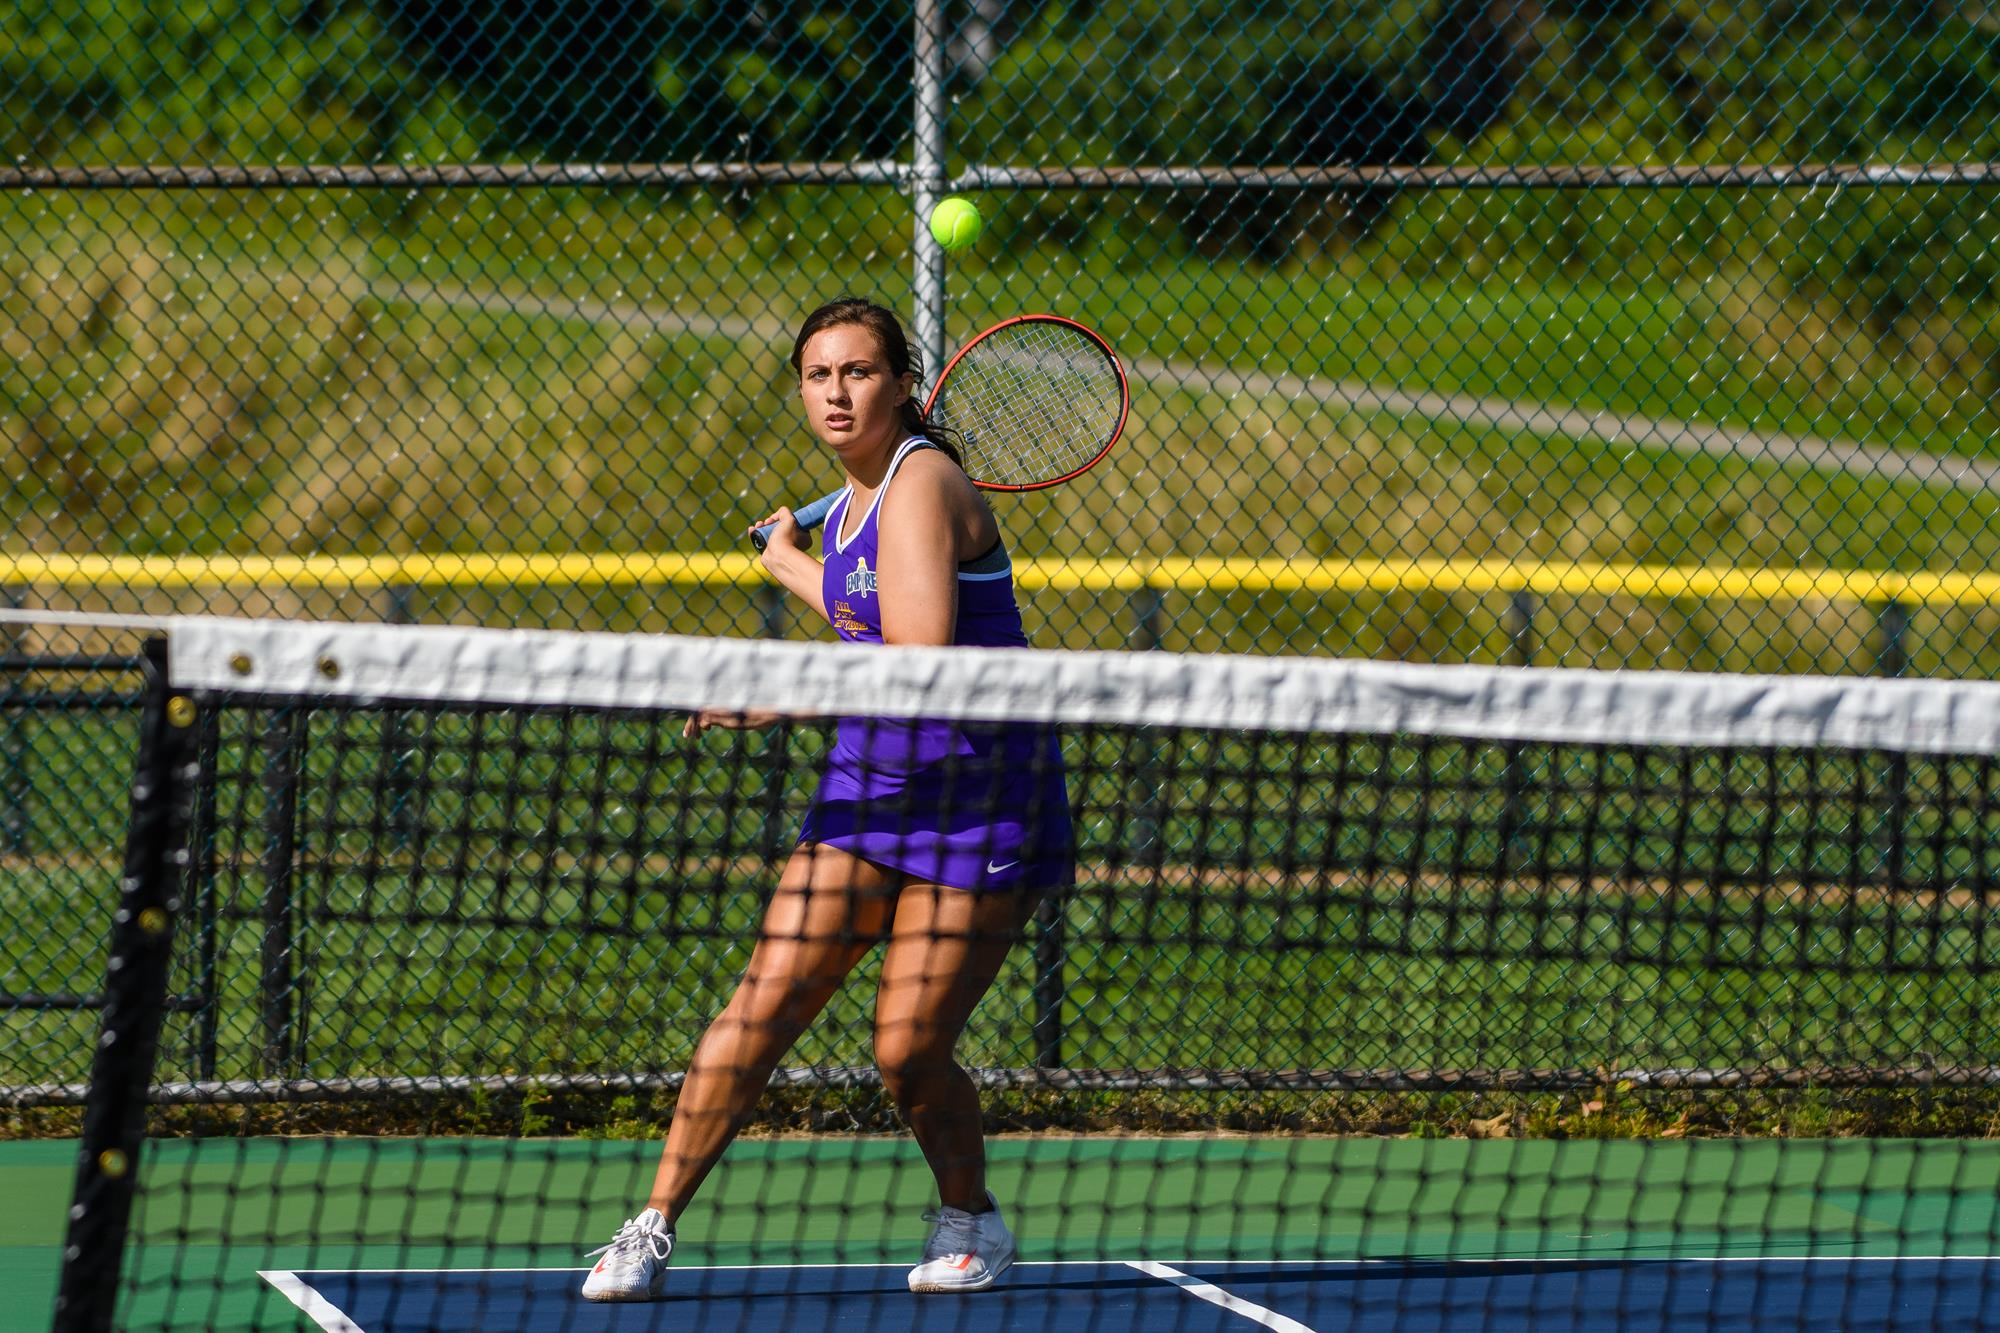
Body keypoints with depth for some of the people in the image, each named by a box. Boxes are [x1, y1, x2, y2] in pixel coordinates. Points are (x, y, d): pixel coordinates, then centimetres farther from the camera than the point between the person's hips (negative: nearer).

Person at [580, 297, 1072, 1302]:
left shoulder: (921, 486, -17)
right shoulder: (857, 496, 11)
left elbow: (919, 662, -26)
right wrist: (793, 562, 35)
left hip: (979, 794, -7)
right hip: (871, 778, 7)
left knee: (906, 1052, -8)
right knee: (766, 1001, -6)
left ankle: (971, 1220, 21)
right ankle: (653, 1229, -4)